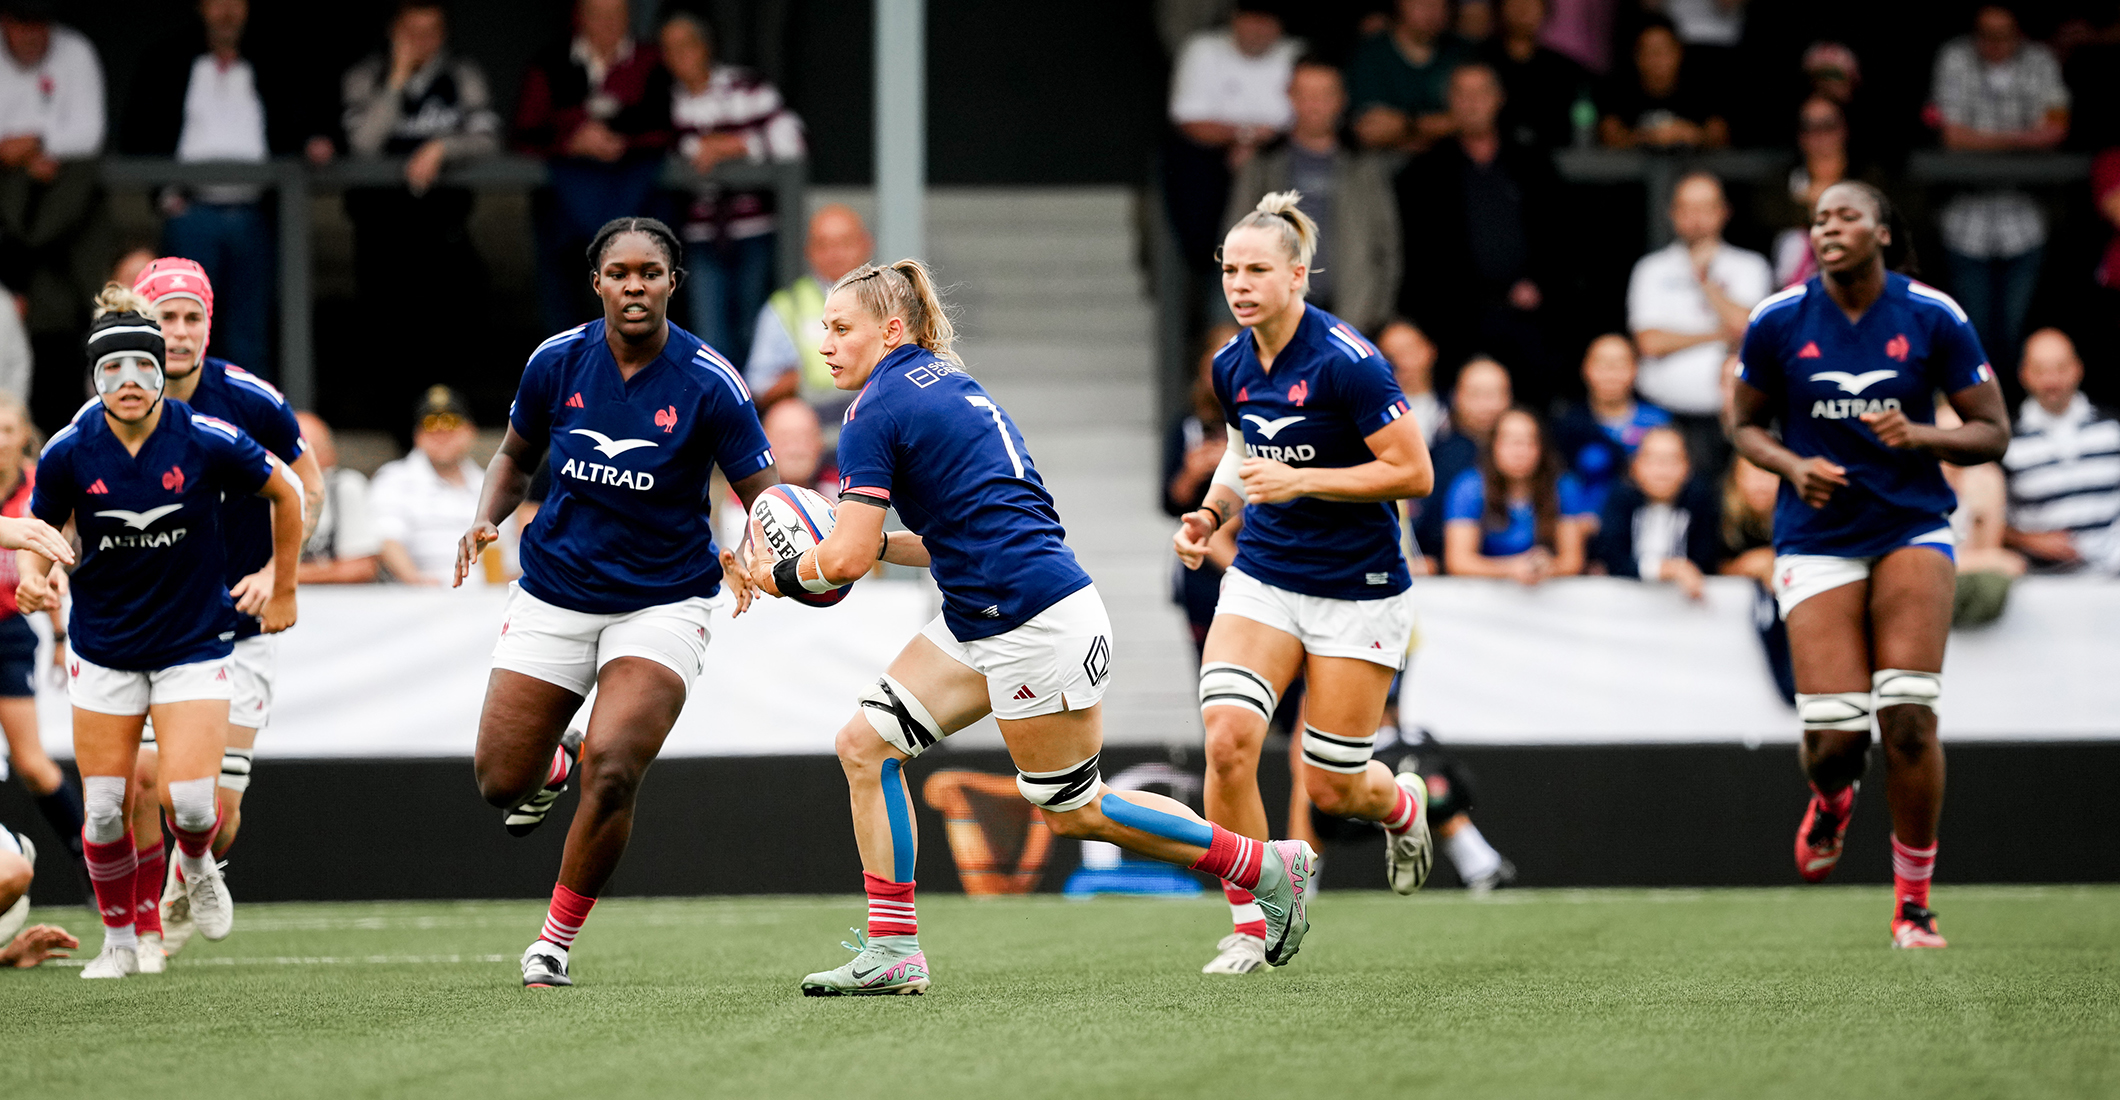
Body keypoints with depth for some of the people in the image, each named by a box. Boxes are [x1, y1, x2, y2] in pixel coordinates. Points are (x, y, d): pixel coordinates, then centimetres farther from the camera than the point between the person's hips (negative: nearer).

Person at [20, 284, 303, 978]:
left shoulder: (207, 441, -16)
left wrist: (283, 591, 7)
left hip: (194, 643, -2)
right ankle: (120, 941, 23)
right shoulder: (68, 452, -12)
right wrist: (33, 575, -18)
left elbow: (285, 494, 1)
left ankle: (197, 864, 22)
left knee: (189, 801, -15)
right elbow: (42, 532, 5)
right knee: (103, 809, 0)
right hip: (103, 650, 2)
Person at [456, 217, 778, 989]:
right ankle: (557, 763, 42)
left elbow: (765, 499, -13)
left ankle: (557, 940, 1)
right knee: (500, 781, 2)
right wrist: (486, 521, -8)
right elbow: (517, 455, 11)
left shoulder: (708, 384, -15)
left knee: (612, 771, -21)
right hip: (553, 596, 3)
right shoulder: (557, 362, -6)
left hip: (663, 601, -3)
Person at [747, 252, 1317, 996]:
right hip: (980, 623, 10)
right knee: (865, 743, 3)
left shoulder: (877, 410, -12)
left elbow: (845, 559, -16)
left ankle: (1271, 866, 15)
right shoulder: (949, 384, 16)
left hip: (1036, 626, -10)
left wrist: (782, 573, 3)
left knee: (1074, 811, 3)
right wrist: (877, 545, 16)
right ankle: (893, 951, 2)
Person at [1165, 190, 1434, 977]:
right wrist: (1214, 509, 2)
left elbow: (1414, 473, -17)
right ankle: (1249, 926, -5)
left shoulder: (1345, 362, -19)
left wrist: (1300, 480, -23)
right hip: (1262, 579, 5)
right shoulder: (1231, 367, 1)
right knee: (1227, 740, -18)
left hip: (1356, 593, -5)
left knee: (1331, 788, 1)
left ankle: (1401, 806, 40)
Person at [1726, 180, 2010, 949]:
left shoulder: (1934, 318, -3)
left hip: (1912, 530, 0)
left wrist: (1919, 436, -17)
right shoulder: (1778, 323, -2)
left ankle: (1914, 901, 2)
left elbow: (1992, 431, 2)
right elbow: (1745, 424, 12)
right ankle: (1830, 799, 29)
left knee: (1909, 720, -13)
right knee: (1832, 735, -10)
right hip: (1817, 537, 0)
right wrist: (1793, 466, -9)